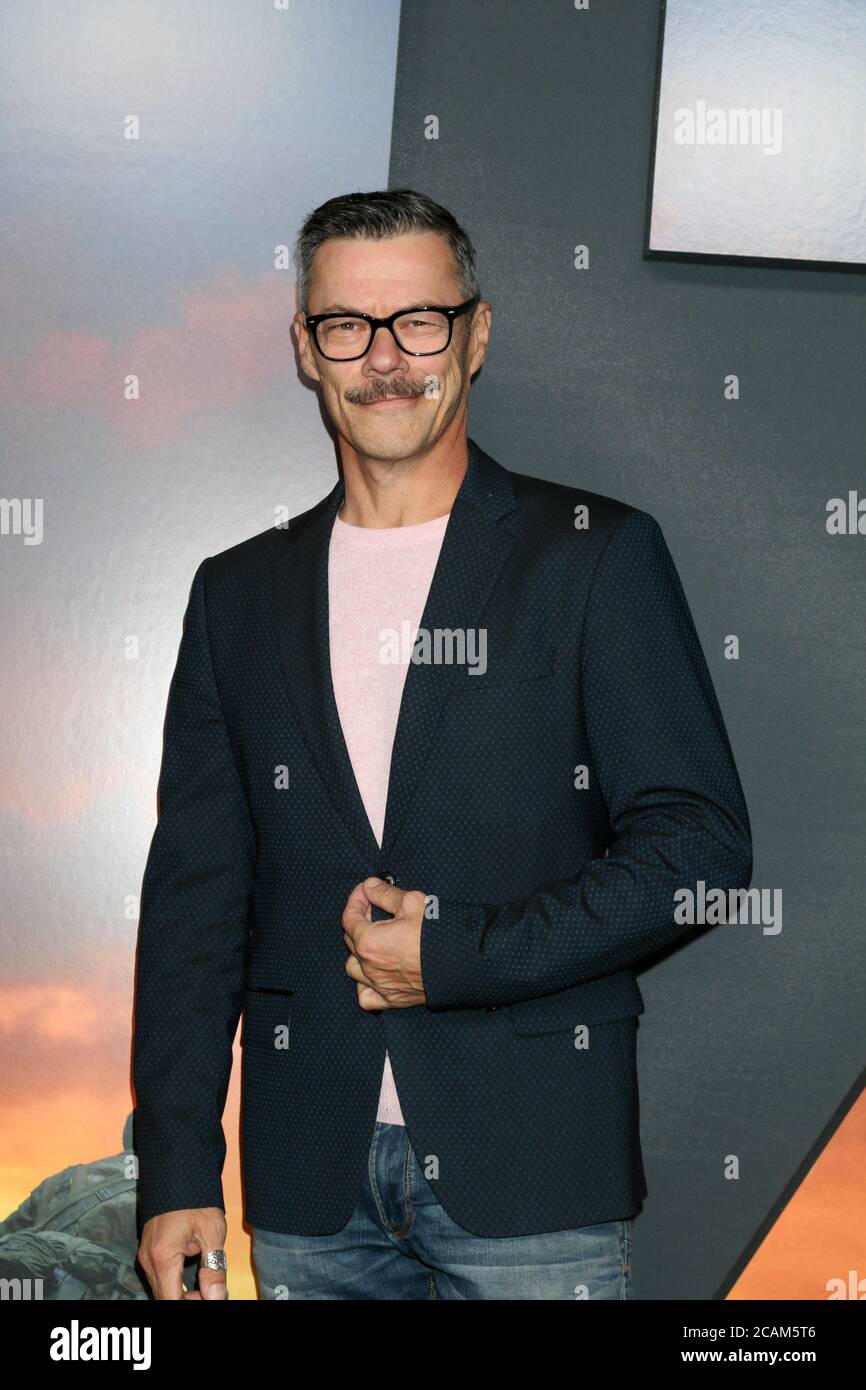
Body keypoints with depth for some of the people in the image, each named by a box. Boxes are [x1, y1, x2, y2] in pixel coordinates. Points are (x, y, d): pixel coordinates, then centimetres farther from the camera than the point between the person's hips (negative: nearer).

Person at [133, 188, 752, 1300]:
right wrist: (176, 1172, 2)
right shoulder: (238, 593, 10)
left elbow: (700, 842, -5)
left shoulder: (598, 555, 0)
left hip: (532, 1173, -3)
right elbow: (195, 891, 8)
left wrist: (461, 954, -13)